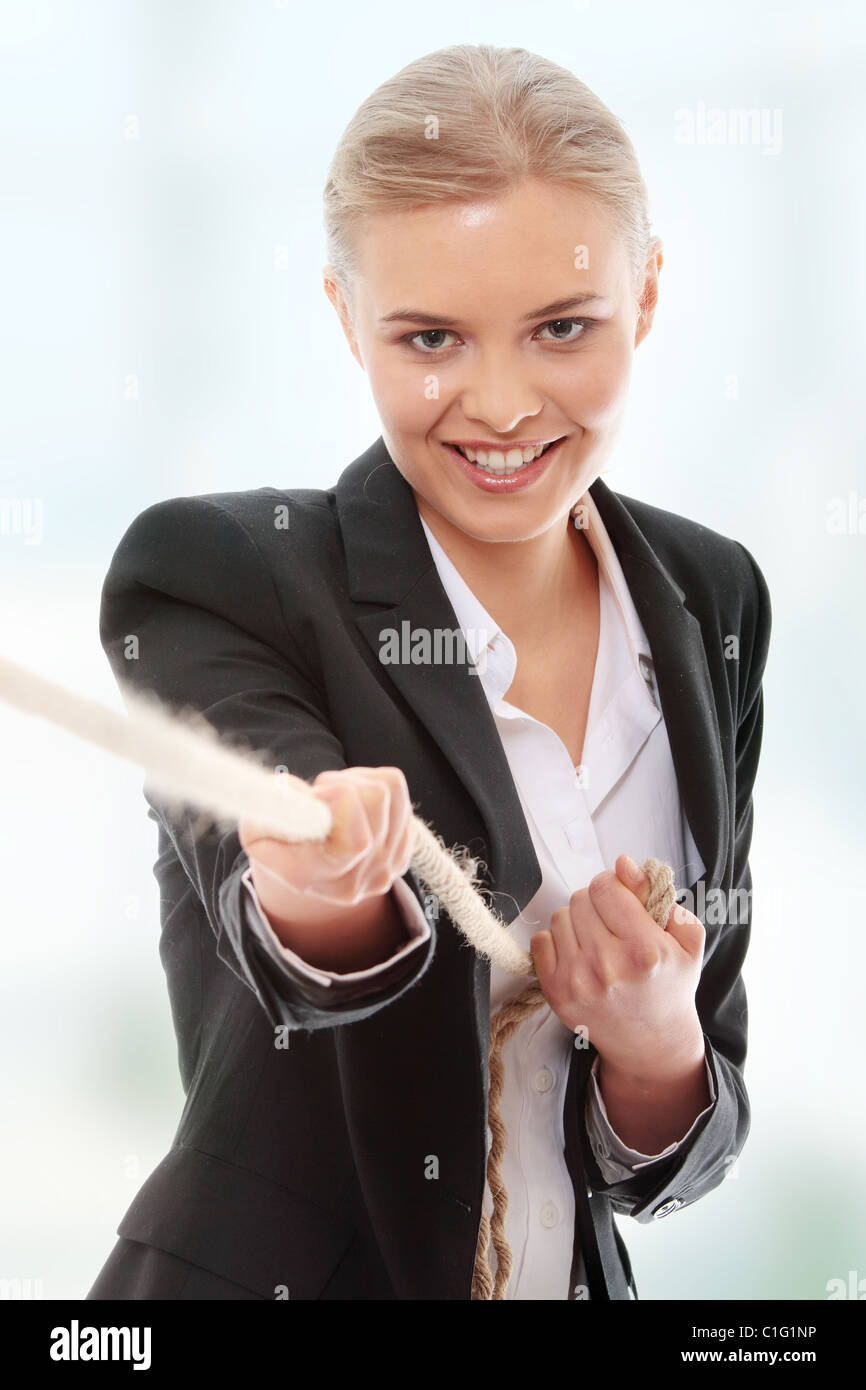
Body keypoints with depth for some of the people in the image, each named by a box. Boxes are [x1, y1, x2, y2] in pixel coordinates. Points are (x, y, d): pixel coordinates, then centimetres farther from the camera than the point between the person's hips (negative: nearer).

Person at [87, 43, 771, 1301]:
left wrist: (656, 1046, -19)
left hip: (586, 1270, 4)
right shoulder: (212, 575, -15)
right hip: (273, 1268, -4)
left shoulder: (712, 603, -3)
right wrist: (319, 884, -53)